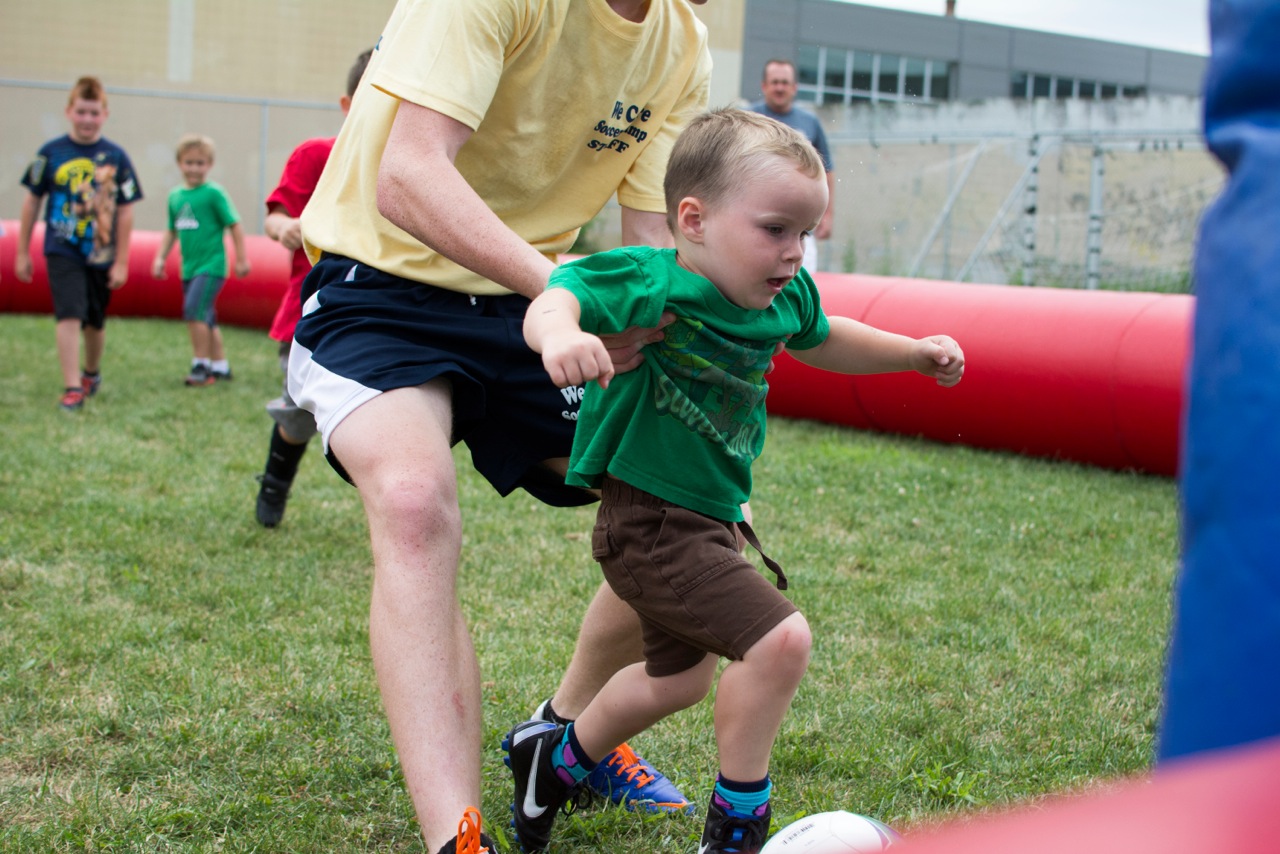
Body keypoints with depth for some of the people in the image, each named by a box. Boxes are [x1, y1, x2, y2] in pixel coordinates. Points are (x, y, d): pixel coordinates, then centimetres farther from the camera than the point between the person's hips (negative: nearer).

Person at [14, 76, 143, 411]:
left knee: (94, 322, 15)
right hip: (62, 252, -1)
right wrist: (22, 252, 7)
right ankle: (72, 388, -12)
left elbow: (125, 211, 0)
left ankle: (91, 372, 41)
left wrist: (121, 261, -1)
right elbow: (32, 201, 5)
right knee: (69, 315, -15)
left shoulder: (116, 157, -3)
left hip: (101, 255, 1)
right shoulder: (51, 153, -3)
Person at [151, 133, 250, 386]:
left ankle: (201, 365, -10)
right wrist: (160, 257, 12)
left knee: (195, 310, -19)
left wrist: (242, 259, -7)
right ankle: (221, 365, 25)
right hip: (189, 268, 7)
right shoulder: (175, 196, 9)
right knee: (206, 319, 14)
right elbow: (171, 231, 20)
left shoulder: (214, 193, -9)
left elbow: (234, 226, -7)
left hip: (211, 265, -7)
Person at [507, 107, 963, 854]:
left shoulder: (785, 296, -1)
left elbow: (821, 340, 20)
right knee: (780, 640, -21)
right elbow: (559, 296, -37)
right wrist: (559, 331, -59)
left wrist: (918, 353, 20)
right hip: (650, 523, -10)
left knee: (679, 677, 26)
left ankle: (555, 761, 50)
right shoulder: (653, 284, -25)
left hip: (708, 521, 10)